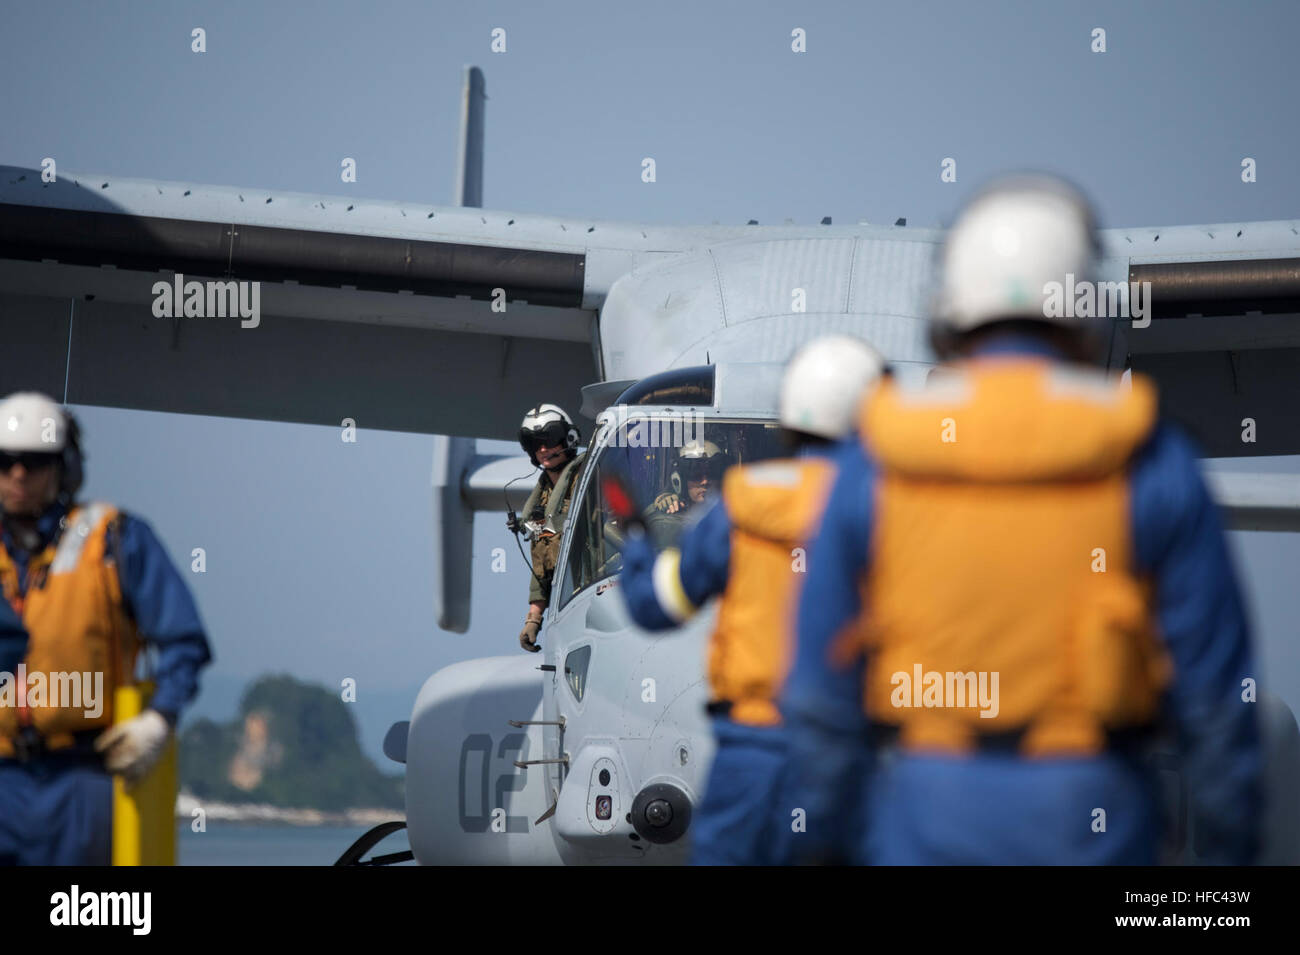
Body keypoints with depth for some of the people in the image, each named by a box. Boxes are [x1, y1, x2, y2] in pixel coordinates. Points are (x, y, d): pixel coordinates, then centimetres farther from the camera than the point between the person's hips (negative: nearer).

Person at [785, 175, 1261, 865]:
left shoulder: (873, 464, -1)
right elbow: (1214, 682, -3)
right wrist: (1229, 838, 8)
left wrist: (822, 831, 12)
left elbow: (823, 677, 2)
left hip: (929, 805, 1)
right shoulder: (1146, 461, -4)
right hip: (1090, 809, -1)